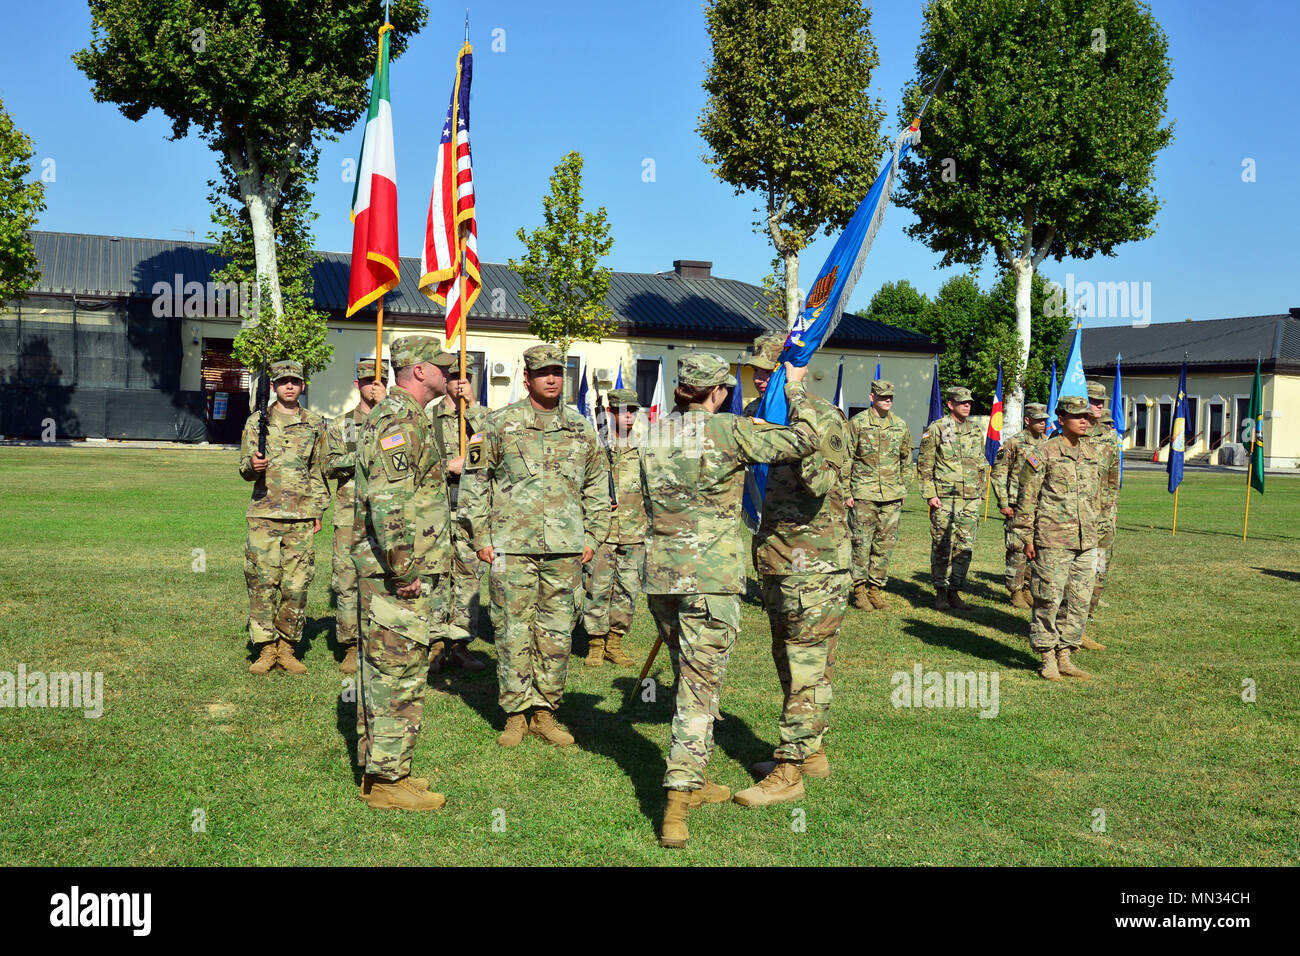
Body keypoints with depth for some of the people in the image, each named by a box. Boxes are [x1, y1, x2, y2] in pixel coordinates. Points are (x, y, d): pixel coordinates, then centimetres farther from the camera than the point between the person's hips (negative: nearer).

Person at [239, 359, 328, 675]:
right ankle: (266, 649, 6)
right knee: (262, 583, -3)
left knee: (297, 585, 1)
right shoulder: (257, 421, 7)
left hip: (301, 517, 1)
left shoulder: (315, 424, 11)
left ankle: (287, 648, 12)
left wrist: (318, 511, 10)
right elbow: (244, 466, 8)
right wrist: (252, 466, -16)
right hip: (264, 514, -1)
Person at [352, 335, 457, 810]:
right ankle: (387, 781, 4)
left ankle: (378, 770, 24)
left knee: (385, 675, 15)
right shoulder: (400, 421, -17)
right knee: (398, 678, -4)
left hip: (404, 570, 11)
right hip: (399, 574, -11)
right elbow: (388, 503, -25)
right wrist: (404, 571, -23)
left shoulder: (407, 418, 18)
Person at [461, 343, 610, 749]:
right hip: (512, 547, -3)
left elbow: (597, 487, 18)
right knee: (514, 632, 1)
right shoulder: (500, 424, 2)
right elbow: (474, 482, 4)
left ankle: (545, 711, 18)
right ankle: (516, 713, 12)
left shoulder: (581, 429, 11)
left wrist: (593, 536, 11)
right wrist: (481, 537, -1)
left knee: (558, 633, 6)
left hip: (566, 549, 3)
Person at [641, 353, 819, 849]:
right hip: (710, 576, -6)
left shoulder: (654, 435, 8)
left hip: (659, 572, 6)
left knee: (689, 677, 20)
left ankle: (693, 782, 31)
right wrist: (796, 389, 6)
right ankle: (676, 806, -8)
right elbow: (804, 440, -8)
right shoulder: (730, 430, -10)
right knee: (700, 686, -2)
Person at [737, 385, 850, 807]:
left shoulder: (824, 417, -15)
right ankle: (811, 752, 33)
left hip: (812, 568, -10)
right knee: (790, 663, 19)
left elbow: (819, 482, -31)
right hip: (780, 565, 10)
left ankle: (788, 773, 3)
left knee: (805, 672, -3)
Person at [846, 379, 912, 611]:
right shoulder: (858, 423, -3)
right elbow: (845, 459, -2)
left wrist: (903, 488, 15)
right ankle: (859, 589, 7)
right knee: (862, 543, -3)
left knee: (885, 544, 6)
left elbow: (907, 458, 20)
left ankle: (875, 588, 16)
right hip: (863, 494, -4)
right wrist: (846, 492, -5)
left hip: (892, 496, 4)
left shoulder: (900, 425, 10)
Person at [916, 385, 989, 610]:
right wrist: (929, 494, -9)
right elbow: (924, 464, -3)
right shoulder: (936, 429, -3)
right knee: (941, 546, 0)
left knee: (965, 547, 4)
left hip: (971, 499, 4)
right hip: (944, 498, -4)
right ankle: (941, 592, 11)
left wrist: (981, 490, 16)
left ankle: (954, 591, 12)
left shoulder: (977, 429, 12)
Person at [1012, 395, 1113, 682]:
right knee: (1048, 600, -3)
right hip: (1053, 541, -6)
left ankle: (1064, 656, 18)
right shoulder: (1043, 454, -6)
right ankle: (1047, 659, 8)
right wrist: (1026, 537, -7)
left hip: (1085, 543, 6)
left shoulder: (1094, 456, 13)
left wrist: (1095, 534, 19)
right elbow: (1026, 499, -5)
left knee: (1079, 601, 7)